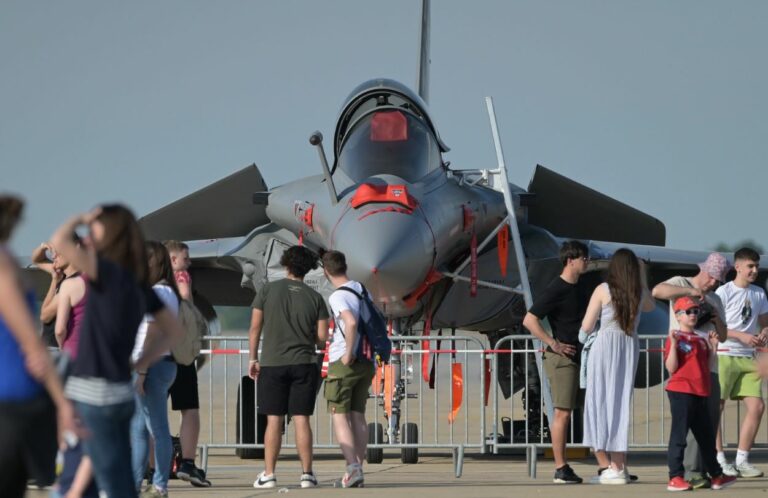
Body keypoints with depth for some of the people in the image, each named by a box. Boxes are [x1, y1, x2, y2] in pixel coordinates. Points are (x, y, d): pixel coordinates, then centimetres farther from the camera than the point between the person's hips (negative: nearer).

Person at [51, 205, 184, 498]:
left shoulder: (112, 275, -15)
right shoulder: (136, 282, 9)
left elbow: (59, 242, -26)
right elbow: (174, 330, 17)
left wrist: (80, 219, -6)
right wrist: (140, 364, 12)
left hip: (97, 396, -9)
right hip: (119, 392, 9)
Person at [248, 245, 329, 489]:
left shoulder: (268, 290, -2)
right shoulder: (315, 298, 1)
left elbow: (255, 327, -1)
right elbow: (322, 337, -1)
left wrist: (253, 358, 9)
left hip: (272, 363, -1)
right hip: (304, 363, 1)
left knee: (274, 420, 2)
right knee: (301, 419, 1)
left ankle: (269, 474, 2)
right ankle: (307, 473, -1)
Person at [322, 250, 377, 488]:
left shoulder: (338, 297, -14)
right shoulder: (362, 290, 11)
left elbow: (351, 322, -30)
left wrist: (348, 354, -21)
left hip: (343, 362, -7)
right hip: (367, 362, 7)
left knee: (339, 416, -4)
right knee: (358, 415, 9)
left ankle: (353, 466, -19)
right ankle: (357, 472, 7)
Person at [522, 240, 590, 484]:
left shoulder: (579, 290, 15)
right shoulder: (556, 290, -11)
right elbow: (529, 320, -18)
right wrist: (554, 344, -19)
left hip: (581, 358, 9)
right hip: (562, 359, -9)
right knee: (563, 412, -8)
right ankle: (561, 469, -6)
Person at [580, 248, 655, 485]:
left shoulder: (603, 290, -6)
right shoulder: (640, 293, 3)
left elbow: (586, 327, -4)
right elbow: (650, 305, 29)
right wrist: (642, 277, 29)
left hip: (605, 344, -3)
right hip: (629, 347, 3)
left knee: (600, 403, 4)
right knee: (621, 404, 10)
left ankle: (606, 466, -2)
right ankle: (618, 467, 9)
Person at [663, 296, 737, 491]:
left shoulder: (702, 338, 15)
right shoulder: (676, 338, -8)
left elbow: (708, 365, 19)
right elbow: (671, 368, -14)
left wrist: (713, 346, 7)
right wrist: (673, 344, -24)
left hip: (701, 393, 8)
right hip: (681, 392, -8)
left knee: (706, 435, 16)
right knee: (679, 435, -7)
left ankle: (716, 476, 25)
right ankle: (675, 478, -6)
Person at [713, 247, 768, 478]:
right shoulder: (724, 292, -5)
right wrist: (742, 336, -18)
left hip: (748, 358, 6)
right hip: (725, 355, -6)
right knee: (716, 406, -5)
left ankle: (742, 460, 8)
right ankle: (719, 460, 0)